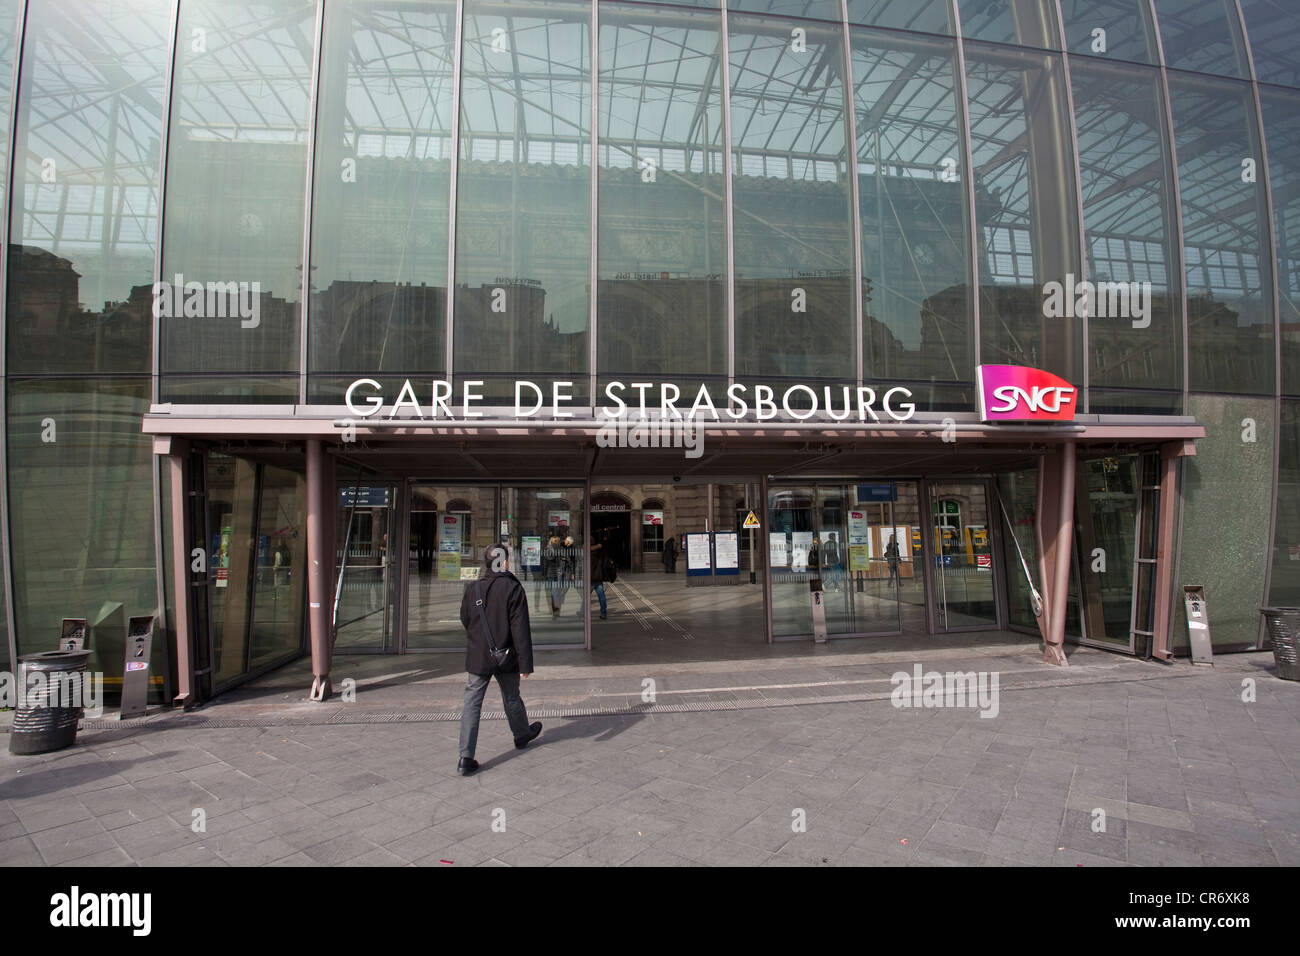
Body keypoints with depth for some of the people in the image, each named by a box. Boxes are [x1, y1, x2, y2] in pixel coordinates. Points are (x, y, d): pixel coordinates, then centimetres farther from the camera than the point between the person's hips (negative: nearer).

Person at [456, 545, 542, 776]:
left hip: (477, 658, 2)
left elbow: (465, 621, 12)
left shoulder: (472, 589, -2)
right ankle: (522, 735, 41)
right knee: (512, 699, 18)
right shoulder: (513, 588, -14)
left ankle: (466, 757, -2)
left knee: (471, 704, 4)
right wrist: (526, 662, -13)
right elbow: (520, 629, -16)